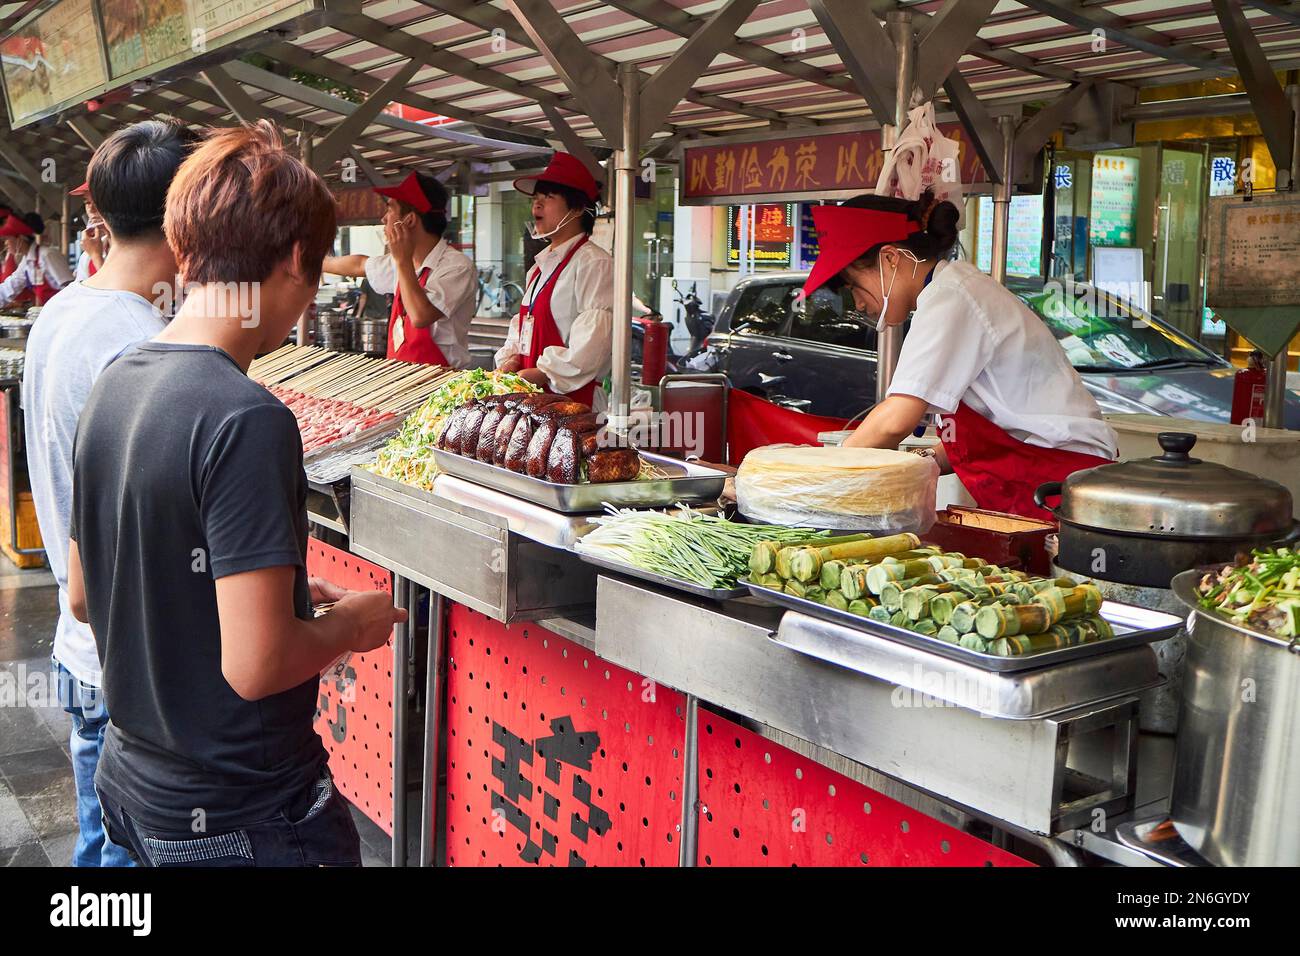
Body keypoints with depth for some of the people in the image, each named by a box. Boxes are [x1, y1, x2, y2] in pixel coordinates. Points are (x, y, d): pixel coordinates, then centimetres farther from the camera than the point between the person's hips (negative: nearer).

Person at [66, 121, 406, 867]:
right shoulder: (247, 419, -26)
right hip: (240, 817, -8)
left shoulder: (114, 386, 1)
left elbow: (85, 595, 10)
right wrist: (351, 624, -9)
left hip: (134, 780, 8)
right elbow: (256, 664, -28)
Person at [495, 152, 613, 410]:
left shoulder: (593, 263, -10)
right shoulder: (540, 266, 19)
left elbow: (593, 339, -19)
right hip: (530, 394, 8)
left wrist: (543, 374, -20)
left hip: (572, 397, -8)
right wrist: (511, 360, 4)